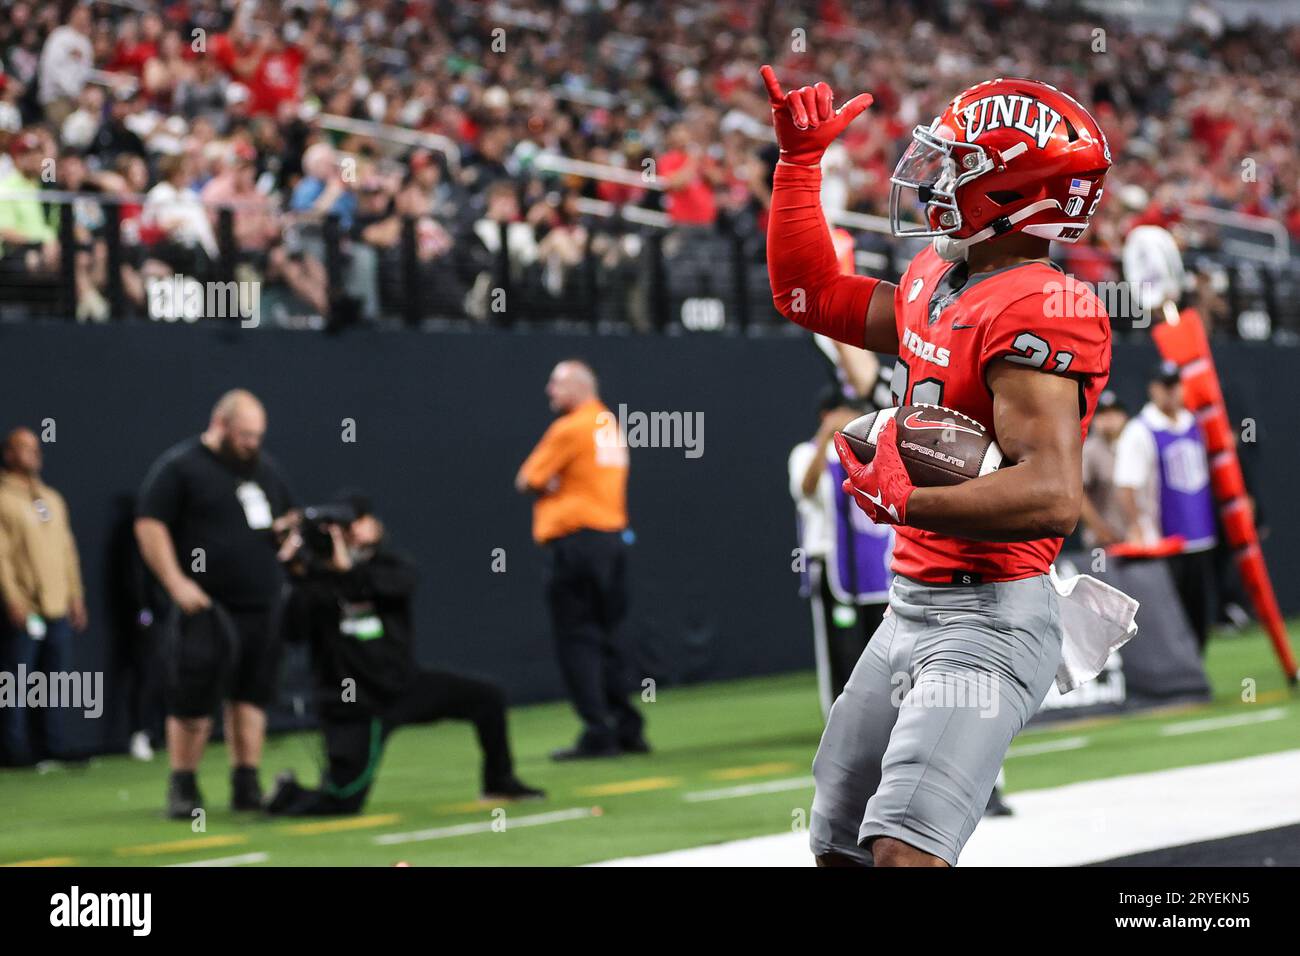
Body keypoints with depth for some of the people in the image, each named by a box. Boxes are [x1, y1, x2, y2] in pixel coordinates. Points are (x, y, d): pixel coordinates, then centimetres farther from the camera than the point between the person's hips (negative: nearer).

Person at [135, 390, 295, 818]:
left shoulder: (266, 469, 17)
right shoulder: (180, 466, -5)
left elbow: (288, 518, 31)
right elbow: (149, 525, -10)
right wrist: (176, 583, -18)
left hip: (261, 606, 6)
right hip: (207, 606, -6)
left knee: (252, 697, 6)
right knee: (193, 701, -6)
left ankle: (246, 785, 12)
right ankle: (183, 788, 3)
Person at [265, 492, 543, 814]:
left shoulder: (392, 565, 1)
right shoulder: (317, 580, -8)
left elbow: (398, 583, -24)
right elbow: (293, 630, -23)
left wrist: (348, 570, -39)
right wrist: (297, 576, -36)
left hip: (403, 687, 4)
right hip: (354, 706, -4)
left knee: (488, 697, -4)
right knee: (344, 801, -14)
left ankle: (499, 782, 16)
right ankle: (289, 793, 18)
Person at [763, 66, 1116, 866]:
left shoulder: (1038, 313, -18)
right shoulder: (934, 291, 11)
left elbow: (1052, 495, -27)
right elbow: (809, 293, 26)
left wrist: (906, 503, -28)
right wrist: (801, 157, 23)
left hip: (989, 624, -10)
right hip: (913, 611, 10)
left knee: (904, 852, -23)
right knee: (839, 846, 16)